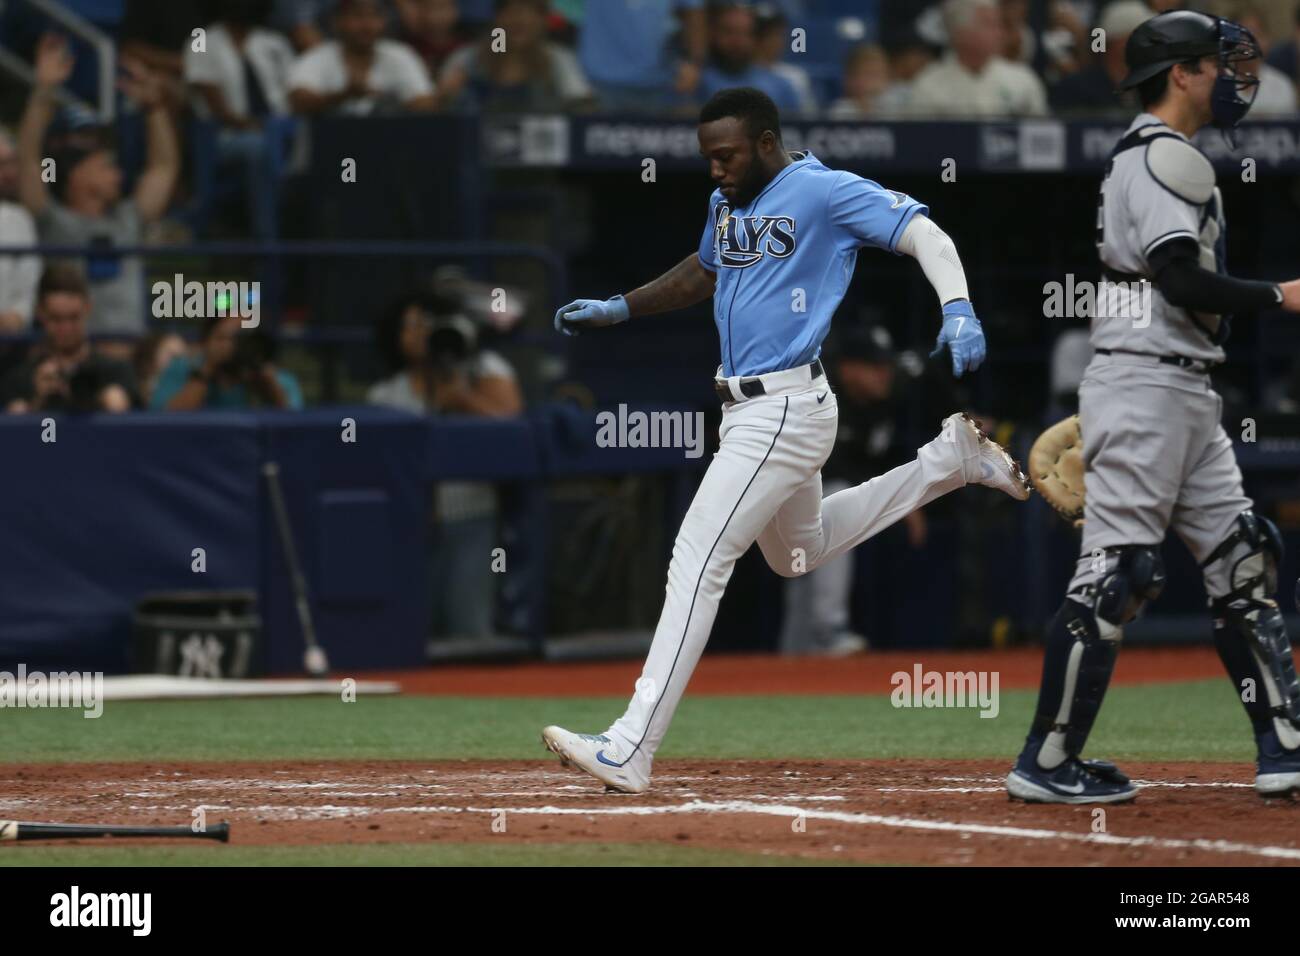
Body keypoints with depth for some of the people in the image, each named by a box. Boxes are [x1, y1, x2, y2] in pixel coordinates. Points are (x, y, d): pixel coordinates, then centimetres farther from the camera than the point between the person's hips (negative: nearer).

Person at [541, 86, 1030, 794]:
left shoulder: (824, 192, -12)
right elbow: (704, 273, 32)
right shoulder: (726, 204, 14)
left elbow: (925, 235, -17)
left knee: (697, 559, -16)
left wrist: (958, 310, -33)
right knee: (798, 555, 27)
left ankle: (631, 749, -20)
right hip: (745, 411, 10)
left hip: (786, 410, -10)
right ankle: (949, 461, 33)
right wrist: (617, 309, 24)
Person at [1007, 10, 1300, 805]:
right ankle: (1047, 762, -8)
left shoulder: (1144, 152, 20)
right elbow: (1184, 283, -20)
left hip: (1187, 394, 11)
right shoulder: (1165, 157, -12)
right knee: (1116, 569, -11)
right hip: (1144, 384, -11)